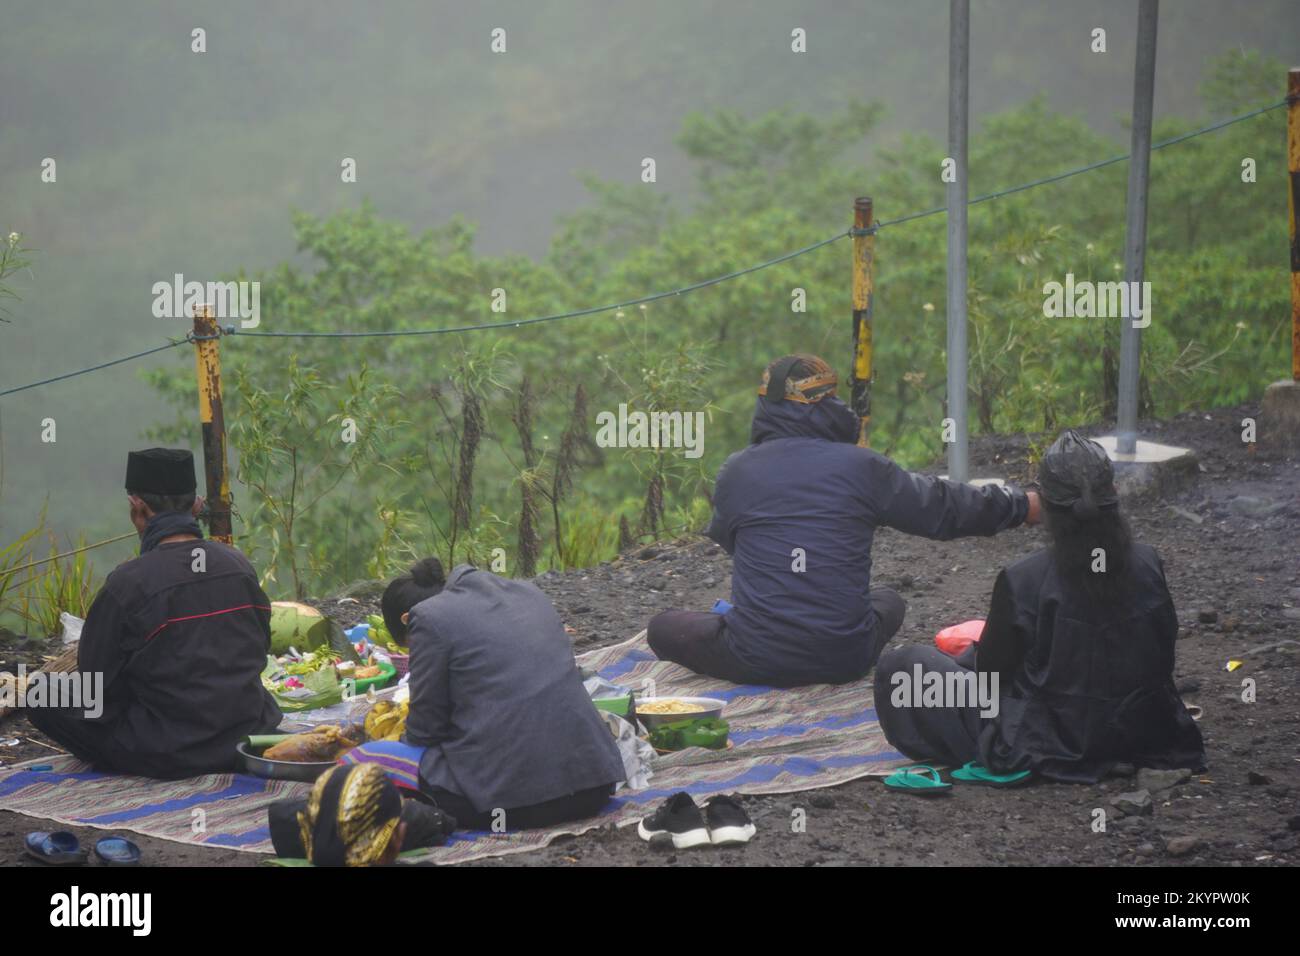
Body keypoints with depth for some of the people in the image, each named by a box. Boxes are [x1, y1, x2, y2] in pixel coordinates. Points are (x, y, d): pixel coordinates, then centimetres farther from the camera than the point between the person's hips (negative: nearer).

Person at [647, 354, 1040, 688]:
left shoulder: (736, 472, -3)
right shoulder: (861, 467, -5)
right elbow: (946, 508, 7)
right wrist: (1024, 506, 24)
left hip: (756, 662, -1)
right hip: (845, 661, 1)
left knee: (662, 627, 21)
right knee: (888, 601, 35)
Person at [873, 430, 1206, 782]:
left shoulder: (1022, 581, -23)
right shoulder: (1147, 565, -11)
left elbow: (992, 669, -9)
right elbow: (1163, 657, 4)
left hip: (1048, 748, -5)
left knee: (900, 666, 5)